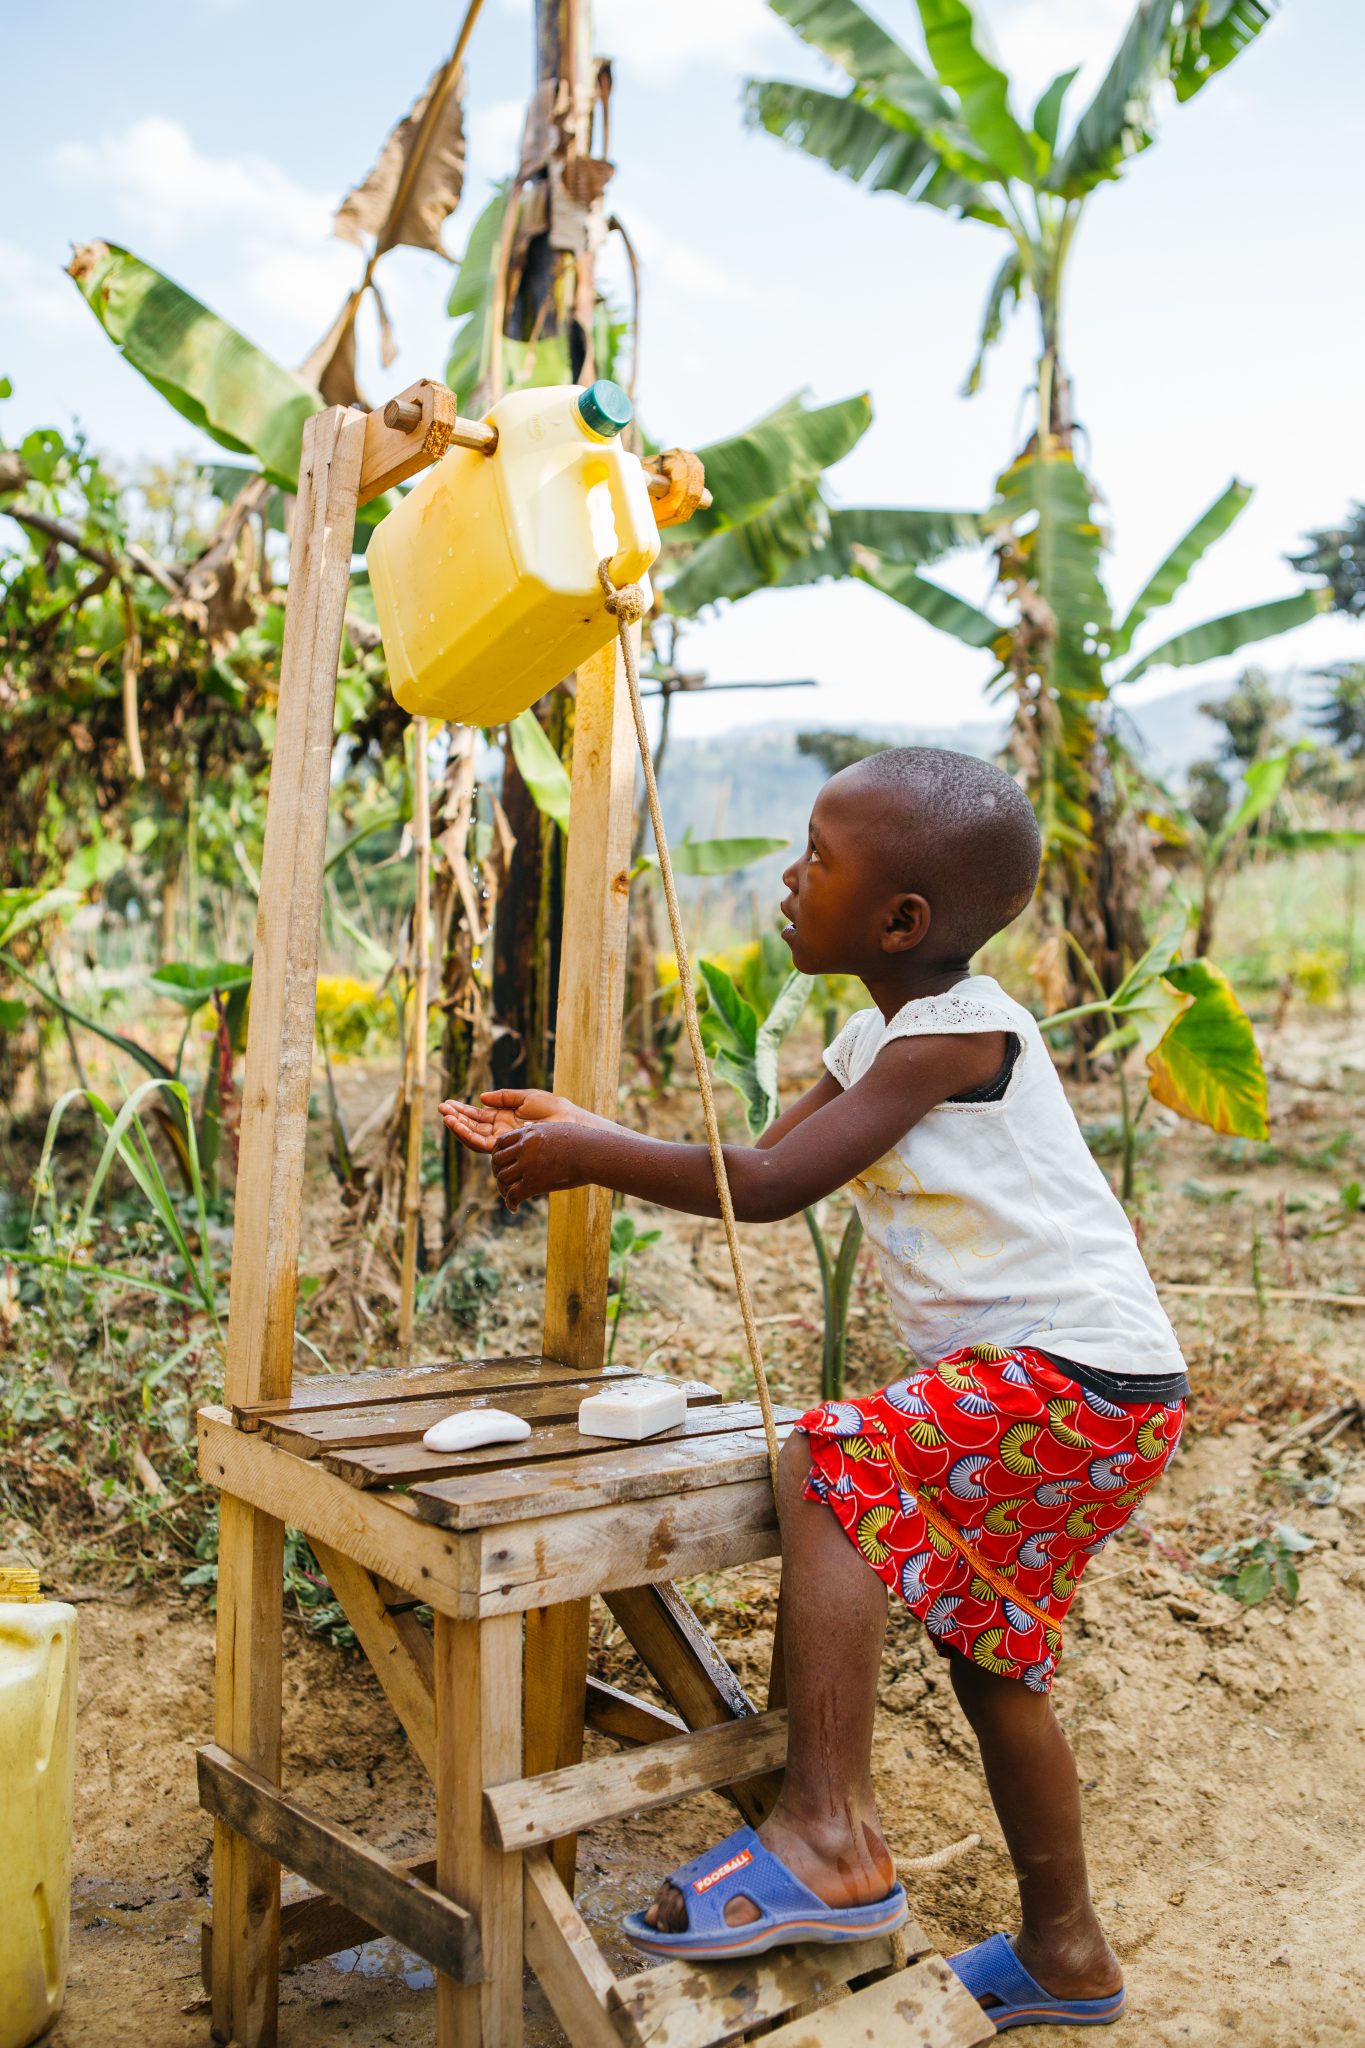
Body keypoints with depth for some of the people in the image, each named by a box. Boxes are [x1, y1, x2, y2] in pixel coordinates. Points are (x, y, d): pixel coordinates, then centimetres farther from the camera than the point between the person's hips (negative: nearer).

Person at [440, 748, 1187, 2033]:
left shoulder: (958, 1030, -17)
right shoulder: (878, 1040, 13)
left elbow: (769, 1187, -21)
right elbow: (761, 1167, 15)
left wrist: (590, 1154, -12)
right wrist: (582, 1135, 10)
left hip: (1079, 1370, -10)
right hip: (1035, 1382, 10)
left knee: (828, 1463, -23)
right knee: (989, 1654, 17)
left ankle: (829, 1839, -22)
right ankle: (1063, 1953, 34)